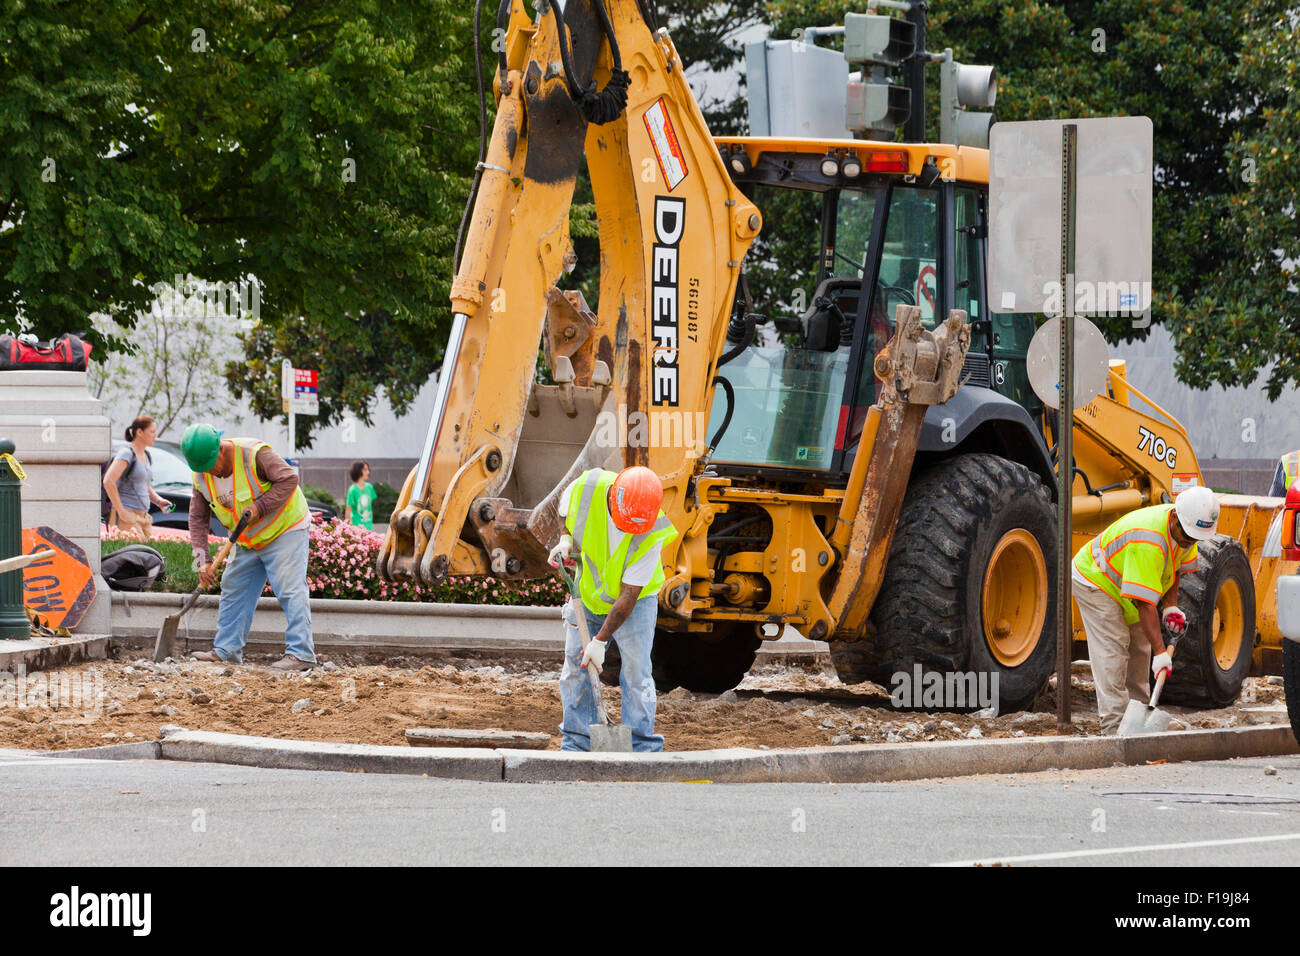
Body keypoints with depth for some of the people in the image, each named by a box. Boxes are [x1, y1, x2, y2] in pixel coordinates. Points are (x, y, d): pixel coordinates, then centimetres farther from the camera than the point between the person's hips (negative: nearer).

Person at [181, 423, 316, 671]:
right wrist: (202, 560, -11)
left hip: (284, 530, -7)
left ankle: (301, 653, -18)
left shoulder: (254, 455, -25)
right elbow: (198, 519, -2)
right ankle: (226, 649, 14)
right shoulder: (202, 477, -5)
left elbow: (289, 478, -24)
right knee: (234, 591, 6)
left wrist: (259, 506, -28)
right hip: (247, 542, 7)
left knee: (290, 590, -15)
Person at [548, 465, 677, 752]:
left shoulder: (651, 534, -33)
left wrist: (600, 640, -25)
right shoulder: (587, 487, -26)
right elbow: (565, 506, 3)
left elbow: (629, 594, -27)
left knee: (636, 669, -10)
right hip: (588, 591, 4)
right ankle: (576, 744, 14)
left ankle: (642, 747, -3)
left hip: (635, 600, -4)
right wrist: (565, 540, -15)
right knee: (575, 667, 4)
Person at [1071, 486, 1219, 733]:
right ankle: (1115, 726, -19)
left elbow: (1177, 566, 8)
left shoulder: (1185, 531, -13)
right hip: (1094, 581, -9)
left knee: (1139, 649, 9)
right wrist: (1160, 652, -41)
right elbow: (1144, 603, -41)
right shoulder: (1148, 543, -41)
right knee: (1111, 650, -16)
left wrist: (1171, 606, -8)